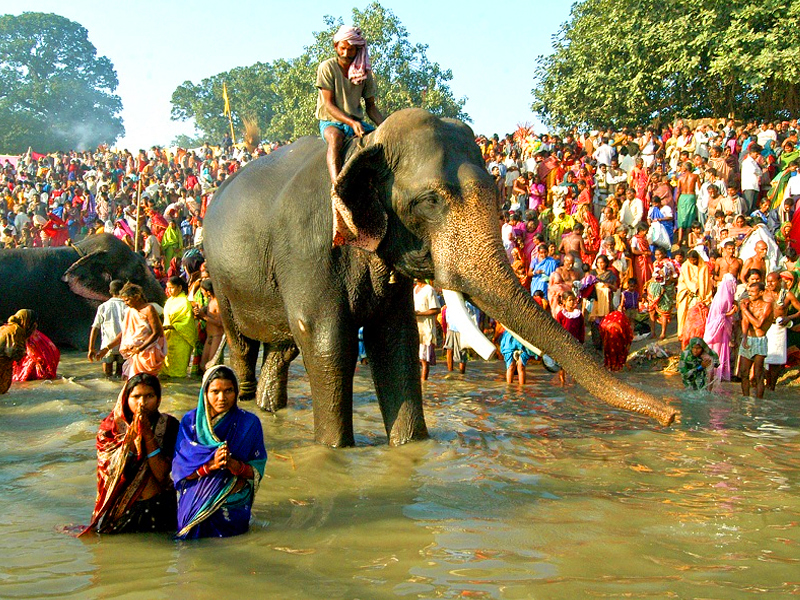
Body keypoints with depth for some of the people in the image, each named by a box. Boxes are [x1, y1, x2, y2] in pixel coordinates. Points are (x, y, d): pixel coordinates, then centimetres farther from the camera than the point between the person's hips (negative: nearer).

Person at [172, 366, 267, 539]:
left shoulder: (249, 423, 1)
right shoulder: (191, 421, 3)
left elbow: (257, 471, 0)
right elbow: (180, 468, -3)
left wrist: (234, 465, -20)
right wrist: (211, 464, -19)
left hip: (232, 503, 1)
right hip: (194, 498, -1)